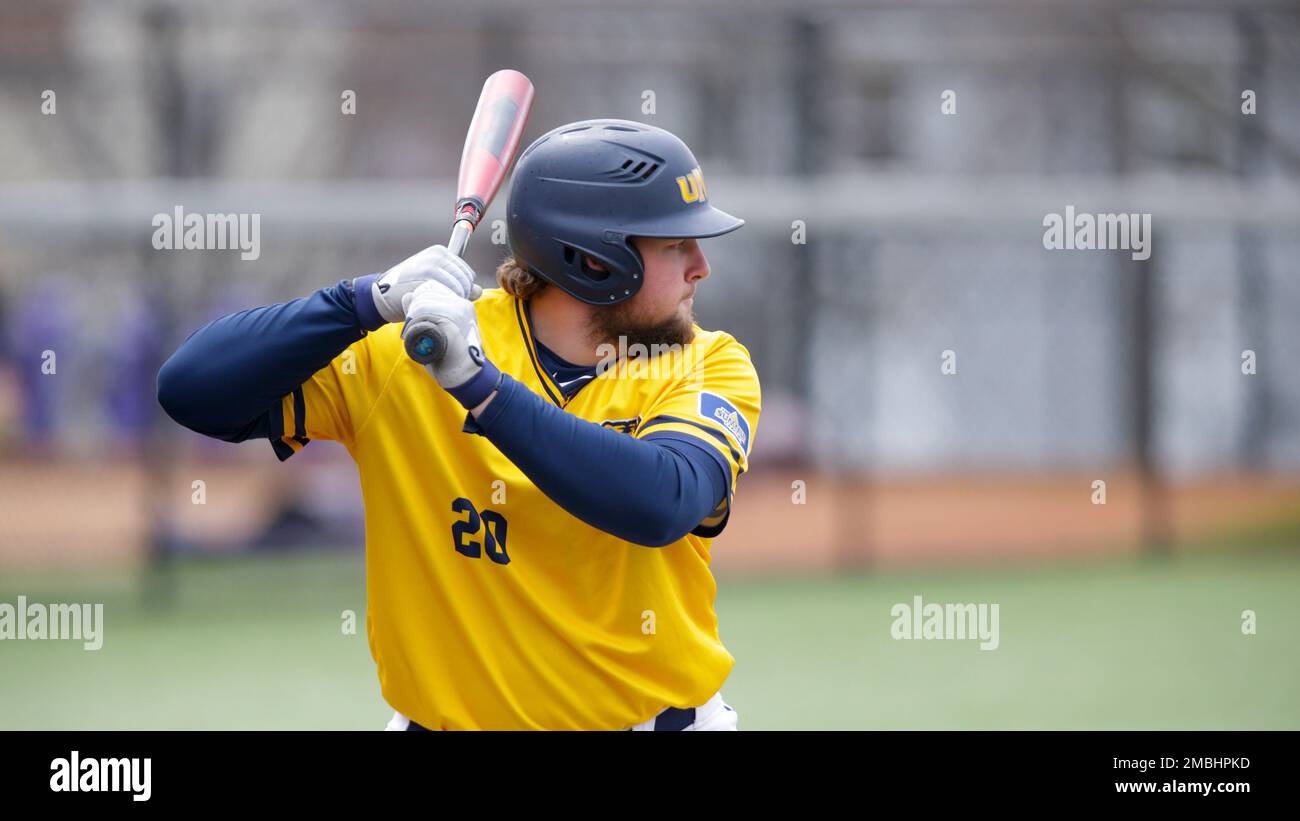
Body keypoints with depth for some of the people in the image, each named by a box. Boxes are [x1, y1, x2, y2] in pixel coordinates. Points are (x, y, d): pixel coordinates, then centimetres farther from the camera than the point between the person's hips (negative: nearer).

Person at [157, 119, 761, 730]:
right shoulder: (395, 354, -6)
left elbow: (663, 507, -24)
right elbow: (189, 390, -12)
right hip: (445, 717, -1)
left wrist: (479, 386, -28)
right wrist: (370, 302, -21)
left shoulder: (711, 367, -4)